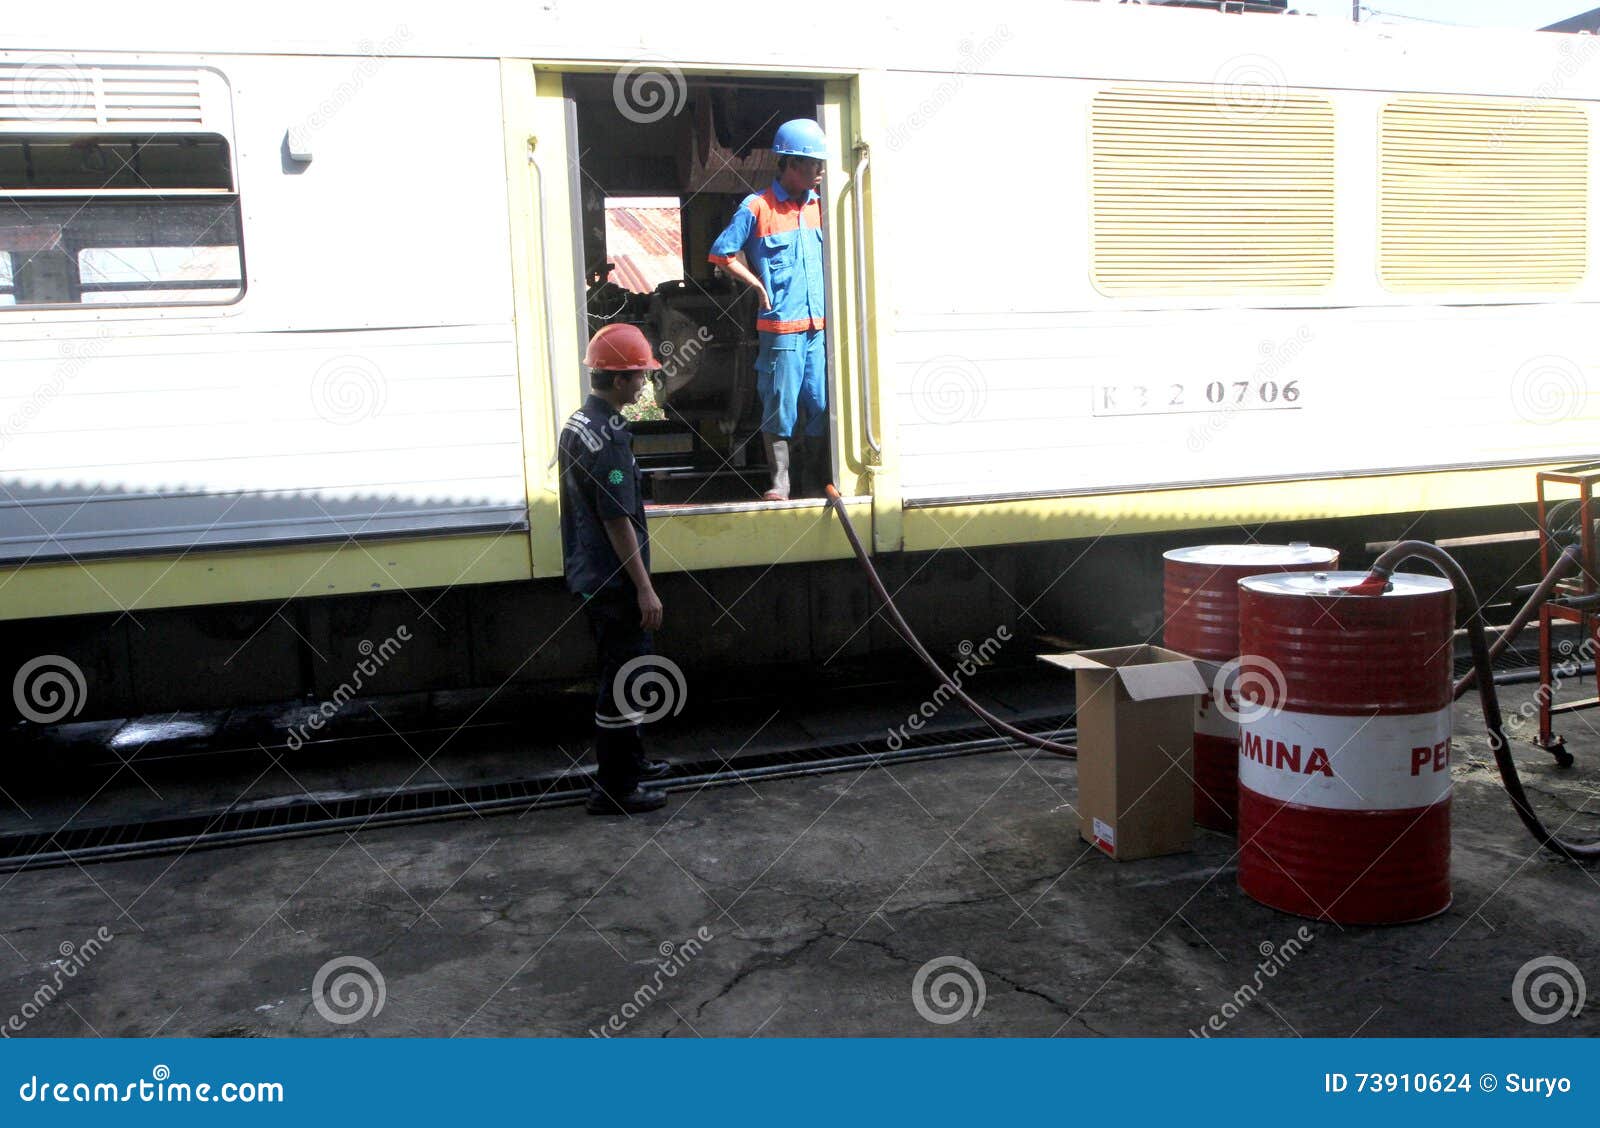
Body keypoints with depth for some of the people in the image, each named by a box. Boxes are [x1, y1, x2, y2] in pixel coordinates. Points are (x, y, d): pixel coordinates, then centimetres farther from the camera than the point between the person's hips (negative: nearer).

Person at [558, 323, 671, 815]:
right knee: (621, 680, -1)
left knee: (618, 674, 21)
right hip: (613, 579, -10)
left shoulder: (577, 423, 9)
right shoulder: (609, 438, -22)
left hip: (589, 573, 10)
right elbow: (618, 521, -23)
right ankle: (615, 788, 8)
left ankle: (630, 762, 35)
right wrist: (644, 588, -18)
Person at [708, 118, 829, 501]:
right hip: (780, 326, -5)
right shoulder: (758, 207, -3)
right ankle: (780, 481, 11)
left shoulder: (818, 206, 12)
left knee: (820, 404, 5)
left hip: (819, 325, 5)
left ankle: (814, 481, 16)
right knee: (780, 404, 0)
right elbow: (722, 253, 0)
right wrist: (758, 285, -3)